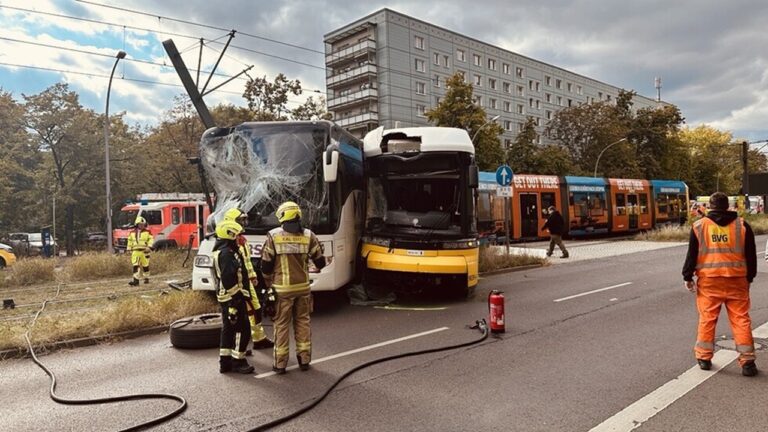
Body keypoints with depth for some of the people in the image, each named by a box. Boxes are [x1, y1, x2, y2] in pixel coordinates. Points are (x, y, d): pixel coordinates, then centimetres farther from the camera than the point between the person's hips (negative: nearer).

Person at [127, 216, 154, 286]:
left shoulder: (147, 232, 3)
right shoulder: (132, 233, 12)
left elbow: (151, 240, -3)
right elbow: (130, 241, 19)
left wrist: (149, 247, -16)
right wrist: (129, 250, 15)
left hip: (144, 251, -2)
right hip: (135, 251, 2)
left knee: (145, 265, 5)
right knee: (135, 265, -7)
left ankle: (146, 278, 20)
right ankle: (135, 280, -9)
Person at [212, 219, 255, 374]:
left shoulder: (220, 252, 17)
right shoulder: (226, 253, -18)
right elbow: (229, 278, -24)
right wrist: (237, 297, -23)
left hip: (225, 297, 11)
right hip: (233, 297, -11)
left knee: (228, 329, 16)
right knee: (242, 329, -3)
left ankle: (225, 362, 22)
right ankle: (238, 362, 4)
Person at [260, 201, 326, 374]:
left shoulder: (274, 236, -8)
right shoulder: (308, 235, -3)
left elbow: (266, 265, -5)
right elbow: (320, 262, 3)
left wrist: (269, 279, 13)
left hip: (282, 288, -2)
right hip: (303, 287, 2)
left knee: (281, 325, 7)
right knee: (302, 322, 14)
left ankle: (280, 363, 13)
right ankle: (304, 360, 21)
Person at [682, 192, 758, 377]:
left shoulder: (699, 226, -1)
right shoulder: (742, 225, 3)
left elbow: (692, 255, -1)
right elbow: (751, 256, 7)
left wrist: (688, 277, 7)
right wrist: (749, 277, 18)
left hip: (708, 280, -1)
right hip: (737, 280, 1)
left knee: (707, 319, 7)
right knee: (741, 319, 6)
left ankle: (704, 357, 14)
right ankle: (747, 361, 7)